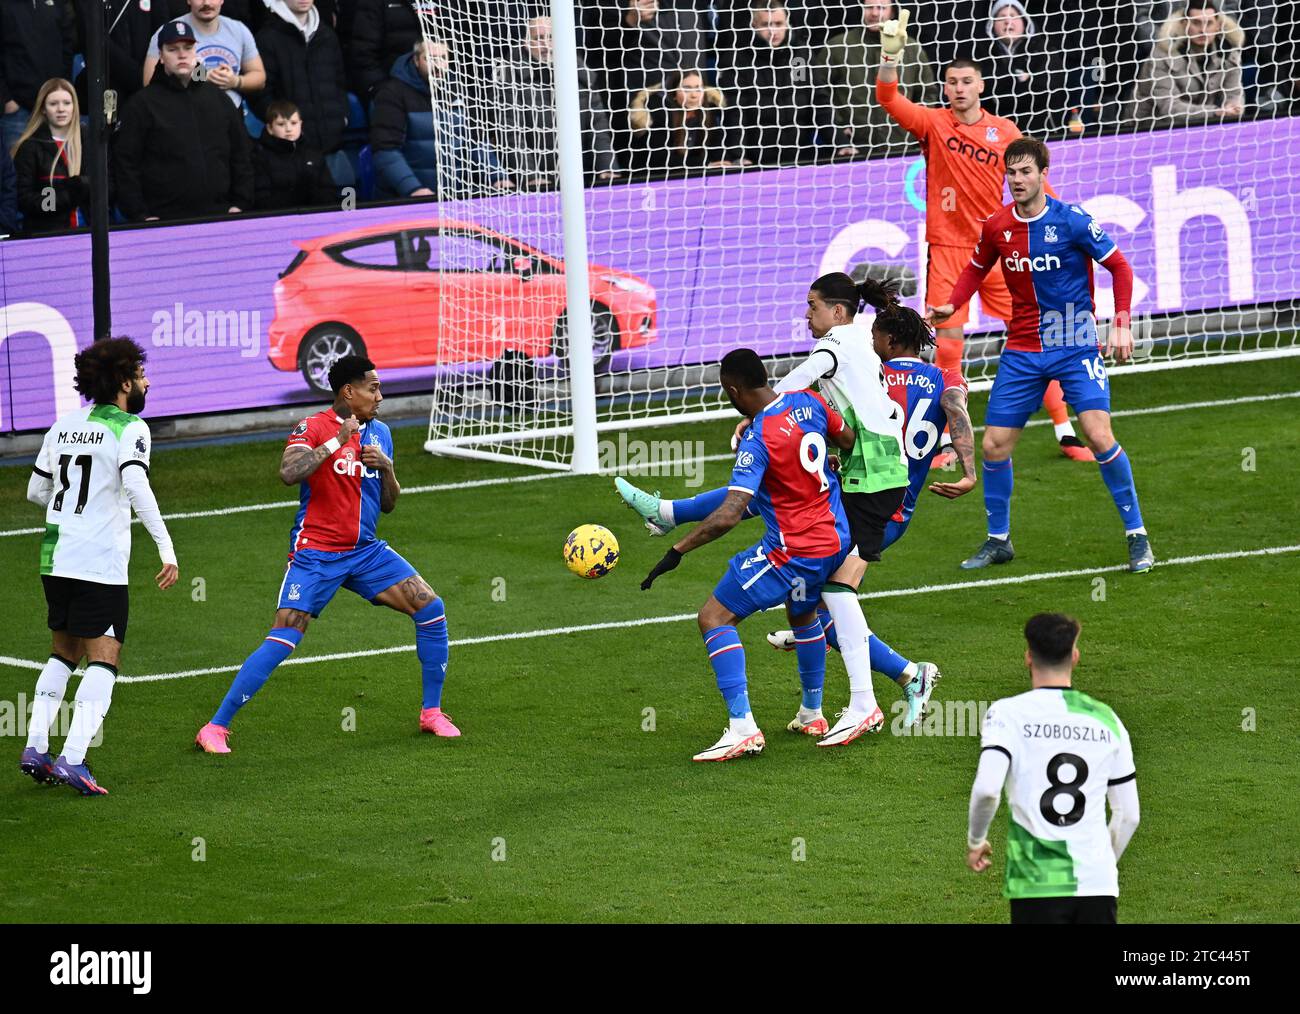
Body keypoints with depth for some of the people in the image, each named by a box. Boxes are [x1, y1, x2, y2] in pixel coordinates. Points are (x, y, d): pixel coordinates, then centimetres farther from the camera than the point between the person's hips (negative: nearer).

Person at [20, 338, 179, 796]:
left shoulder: (64, 425, 12)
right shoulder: (129, 429, -8)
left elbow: (36, 491, 19)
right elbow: (136, 487, -23)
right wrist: (167, 549, -23)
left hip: (55, 556, 7)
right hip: (100, 564, -7)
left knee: (63, 652, 20)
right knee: (103, 659, -4)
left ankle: (35, 746, 12)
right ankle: (72, 759, -16)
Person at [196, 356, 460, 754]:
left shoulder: (379, 433, 10)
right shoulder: (313, 428, -10)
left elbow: (388, 504, 15)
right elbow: (288, 473, -30)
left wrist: (387, 468, -5)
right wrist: (338, 441, -25)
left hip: (365, 551, 6)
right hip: (316, 553, -6)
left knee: (431, 609, -3)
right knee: (282, 640, -16)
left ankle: (432, 712, 11)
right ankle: (215, 728, -9)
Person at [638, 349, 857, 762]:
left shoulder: (758, 440, -24)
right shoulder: (808, 402, -3)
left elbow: (727, 516, -30)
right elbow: (849, 440, 16)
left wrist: (676, 552, -24)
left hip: (793, 552, -9)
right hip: (835, 538, 9)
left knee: (714, 618, -3)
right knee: (802, 615, 34)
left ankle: (742, 728, -12)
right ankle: (813, 713, 46)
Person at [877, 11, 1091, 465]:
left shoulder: (1004, 131, 3)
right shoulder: (933, 123, 1)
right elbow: (888, 99, -12)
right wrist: (891, 54, -26)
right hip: (947, 248, -1)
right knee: (948, 345, -2)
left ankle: (1066, 432, 7)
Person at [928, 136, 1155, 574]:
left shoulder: (1071, 220, -12)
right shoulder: (996, 227, 0)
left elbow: (1119, 267, -4)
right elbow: (976, 269, 18)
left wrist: (1121, 323, -14)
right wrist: (951, 305, 0)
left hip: (1075, 347, -4)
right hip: (1022, 352, 4)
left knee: (1099, 436, -17)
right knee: (994, 444, 2)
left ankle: (1136, 537, -4)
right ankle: (998, 540, 21)